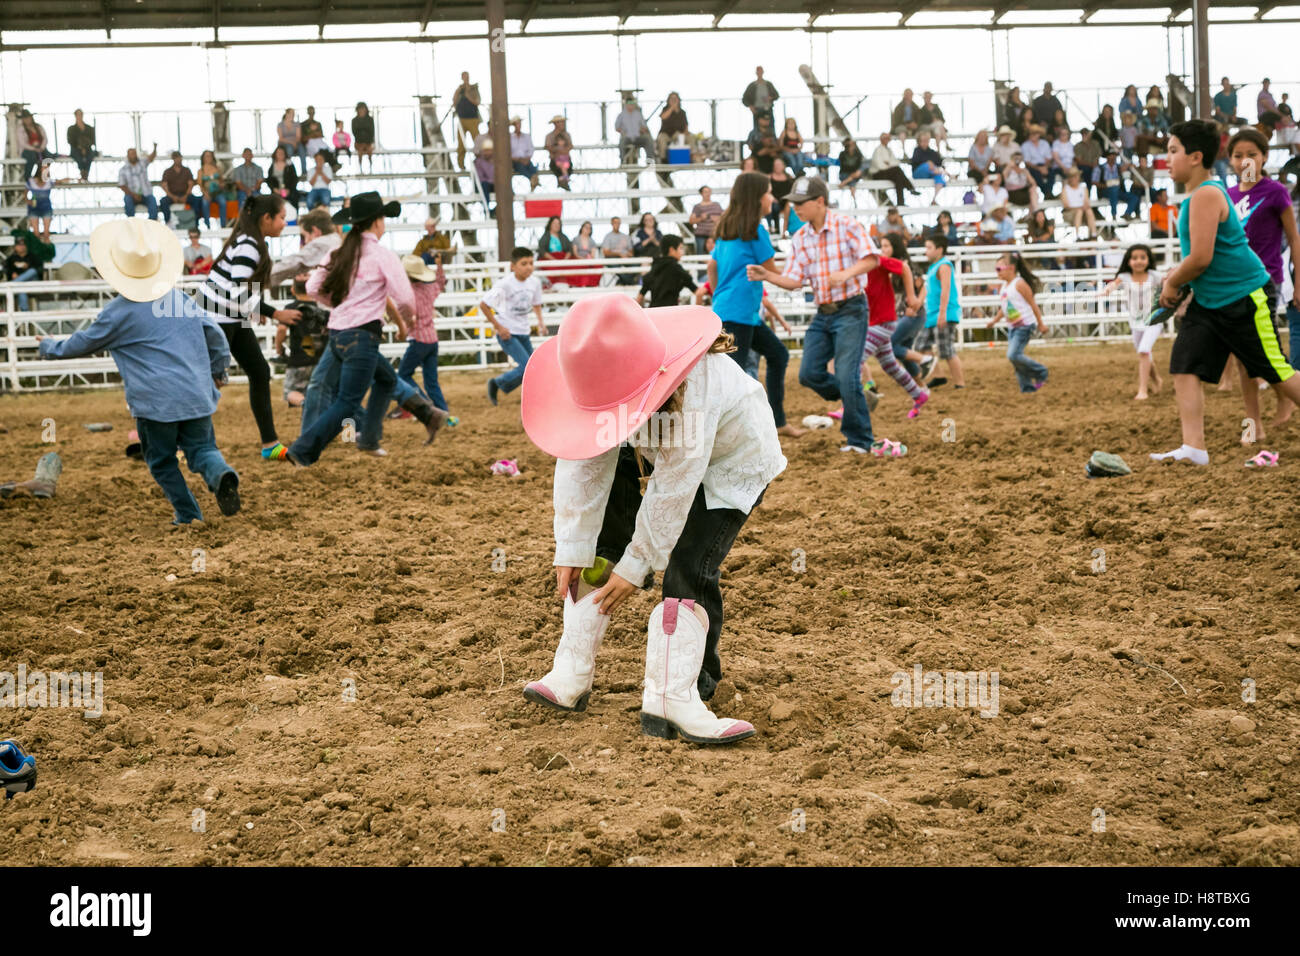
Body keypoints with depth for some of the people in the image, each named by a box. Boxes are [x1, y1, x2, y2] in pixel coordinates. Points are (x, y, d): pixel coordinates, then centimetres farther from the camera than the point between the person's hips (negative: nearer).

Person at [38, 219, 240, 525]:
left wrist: (49, 348, 27)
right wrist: (218, 371, 30)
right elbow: (215, 335, 14)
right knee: (201, 448, 8)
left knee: (161, 460, 14)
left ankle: (187, 513, 13)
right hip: (197, 394, 4)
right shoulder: (183, 299, 7)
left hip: (154, 402, -3)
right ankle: (221, 474, -24)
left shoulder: (118, 312, -5)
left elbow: (83, 343, 8)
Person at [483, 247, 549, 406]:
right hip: (507, 333, -6)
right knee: (527, 366, -16)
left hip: (524, 333, 6)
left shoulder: (534, 282, -2)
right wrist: (498, 327, -15)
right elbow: (483, 305, -15)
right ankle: (497, 383, 4)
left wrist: (541, 322, 2)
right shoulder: (505, 284, -19)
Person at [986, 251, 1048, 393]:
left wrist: (1041, 324, -8)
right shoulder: (1004, 286, 12)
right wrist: (995, 320, 20)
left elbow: (1033, 304, -10)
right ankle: (1027, 387, 13)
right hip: (1011, 327, 9)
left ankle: (1040, 372, -3)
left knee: (1013, 355, -19)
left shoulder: (1019, 283, -12)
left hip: (1024, 325, -9)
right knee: (1015, 357, 5)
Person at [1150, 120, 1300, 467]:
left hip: (1244, 298, -9)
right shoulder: (1194, 195, 10)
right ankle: (1194, 447, -8)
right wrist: (1175, 280, 10)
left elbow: (1201, 258, -25)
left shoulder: (1207, 194, -20)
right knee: (1184, 367, -4)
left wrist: (1172, 284, -10)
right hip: (1207, 300, 9)